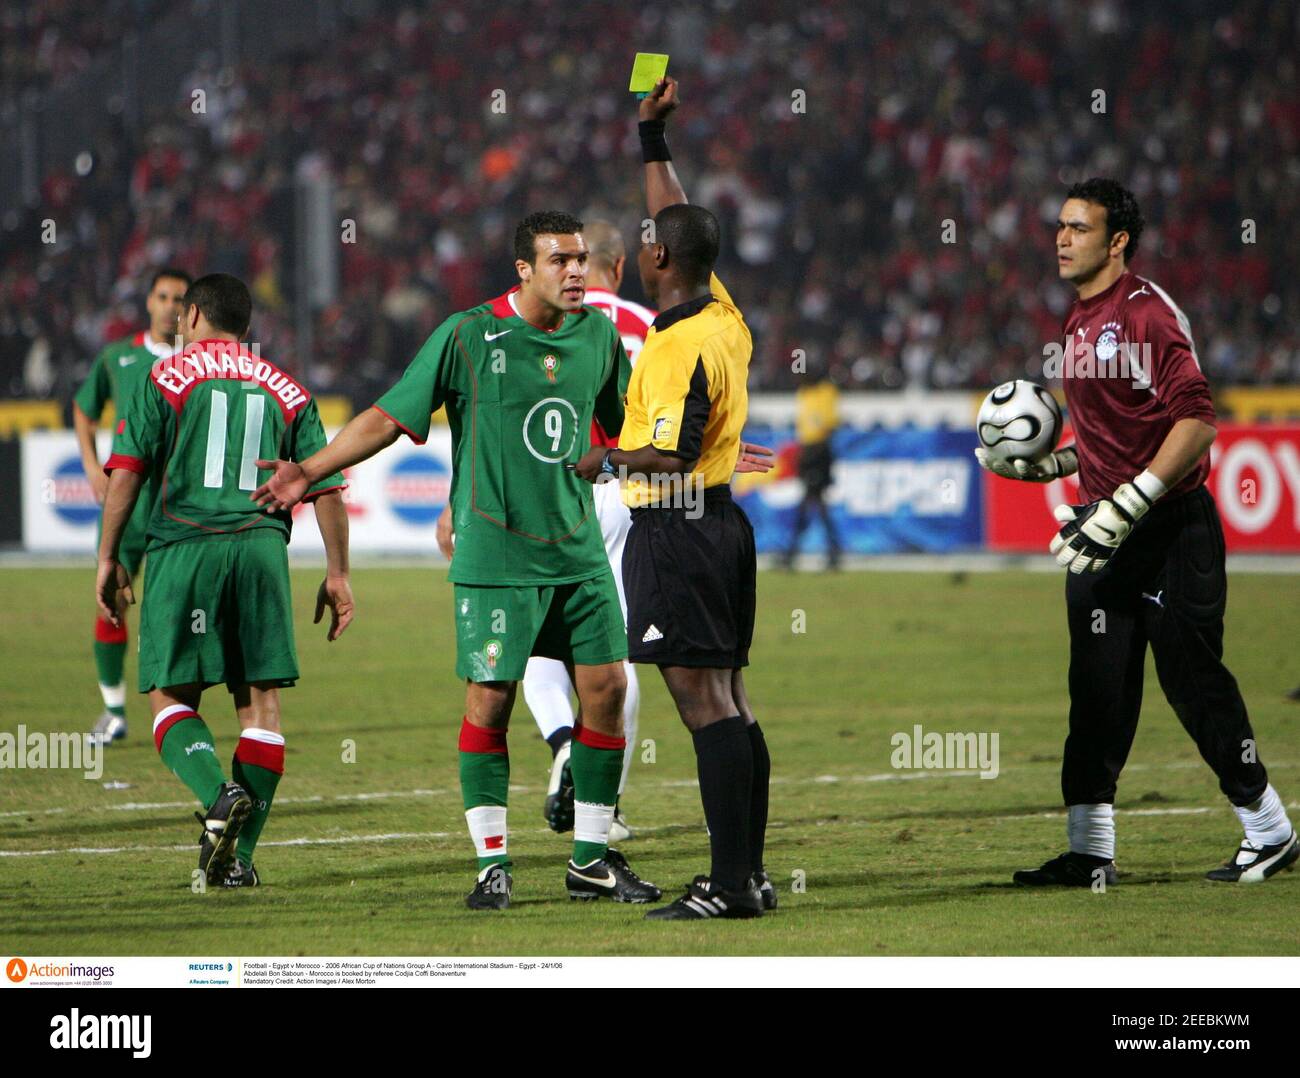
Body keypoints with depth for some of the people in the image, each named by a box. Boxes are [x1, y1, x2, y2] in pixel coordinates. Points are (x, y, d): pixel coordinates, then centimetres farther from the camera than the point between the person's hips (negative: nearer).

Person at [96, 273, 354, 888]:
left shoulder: (165, 379, 7)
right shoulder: (287, 391, 16)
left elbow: (126, 473, -2)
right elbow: (327, 488, 11)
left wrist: (108, 559, 2)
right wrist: (337, 574, 16)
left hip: (184, 547, -2)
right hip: (262, 548, 2)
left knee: (171, 696, 5)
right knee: (260, 700, 6)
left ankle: (218, 797, -23)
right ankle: (238, 856, 2)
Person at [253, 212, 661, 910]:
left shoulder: (597, 334, 6)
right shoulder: (468, 336, -8)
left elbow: (631, 423, 23)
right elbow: (390, 416, -4)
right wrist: (308, 471, -11)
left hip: (578, 551, 5)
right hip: (494, 556, -5)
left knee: (605, 687, 1)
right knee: (488, 699, -7)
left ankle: (591, 859, 12)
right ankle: (492, 864, 3)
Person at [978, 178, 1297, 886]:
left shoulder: (1148, 311, -14)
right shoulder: (1078, 323, 15)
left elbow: (1196, 422, -22)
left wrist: (1127, 506, -25)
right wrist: (1043, 465, 11)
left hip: (1170, 528, -8)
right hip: (1103, 530, 8)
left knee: (1193, 682, -3)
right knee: (1096, 691, 4)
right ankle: (1089, 852, 6)